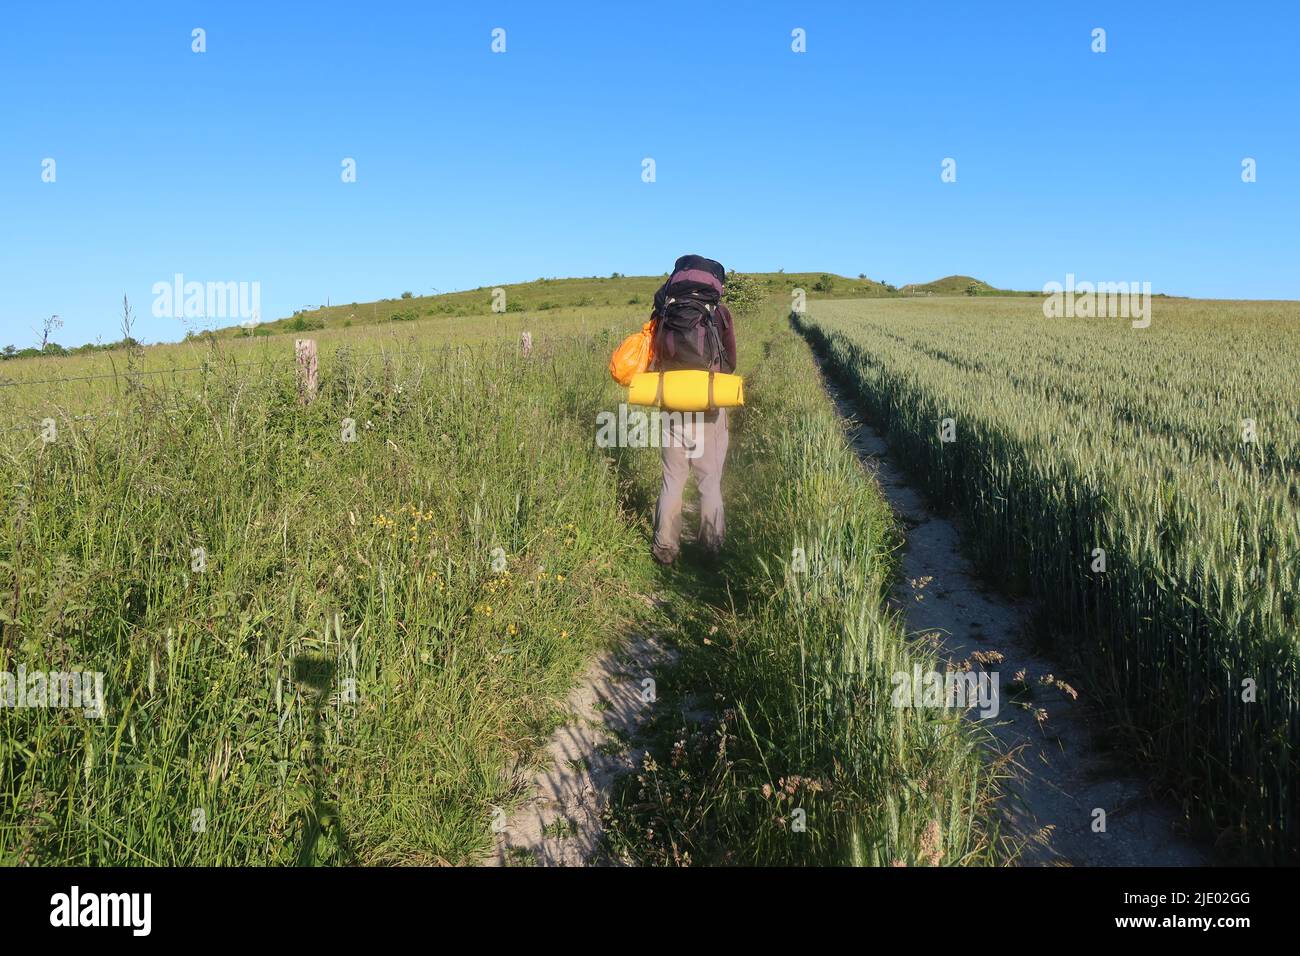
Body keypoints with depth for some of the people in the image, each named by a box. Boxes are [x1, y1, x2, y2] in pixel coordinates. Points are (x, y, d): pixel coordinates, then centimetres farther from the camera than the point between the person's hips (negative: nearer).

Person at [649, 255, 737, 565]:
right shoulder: (720, 315, -6)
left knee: (672, 481, 12)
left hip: (672, 409, 2)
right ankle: (711, 548, 17)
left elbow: (653, 361, 5)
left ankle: (666, 548, 13)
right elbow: (729, 364, 3)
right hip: (708, 412, -2)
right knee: (710, 483, 11)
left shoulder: (664, 316, 0)